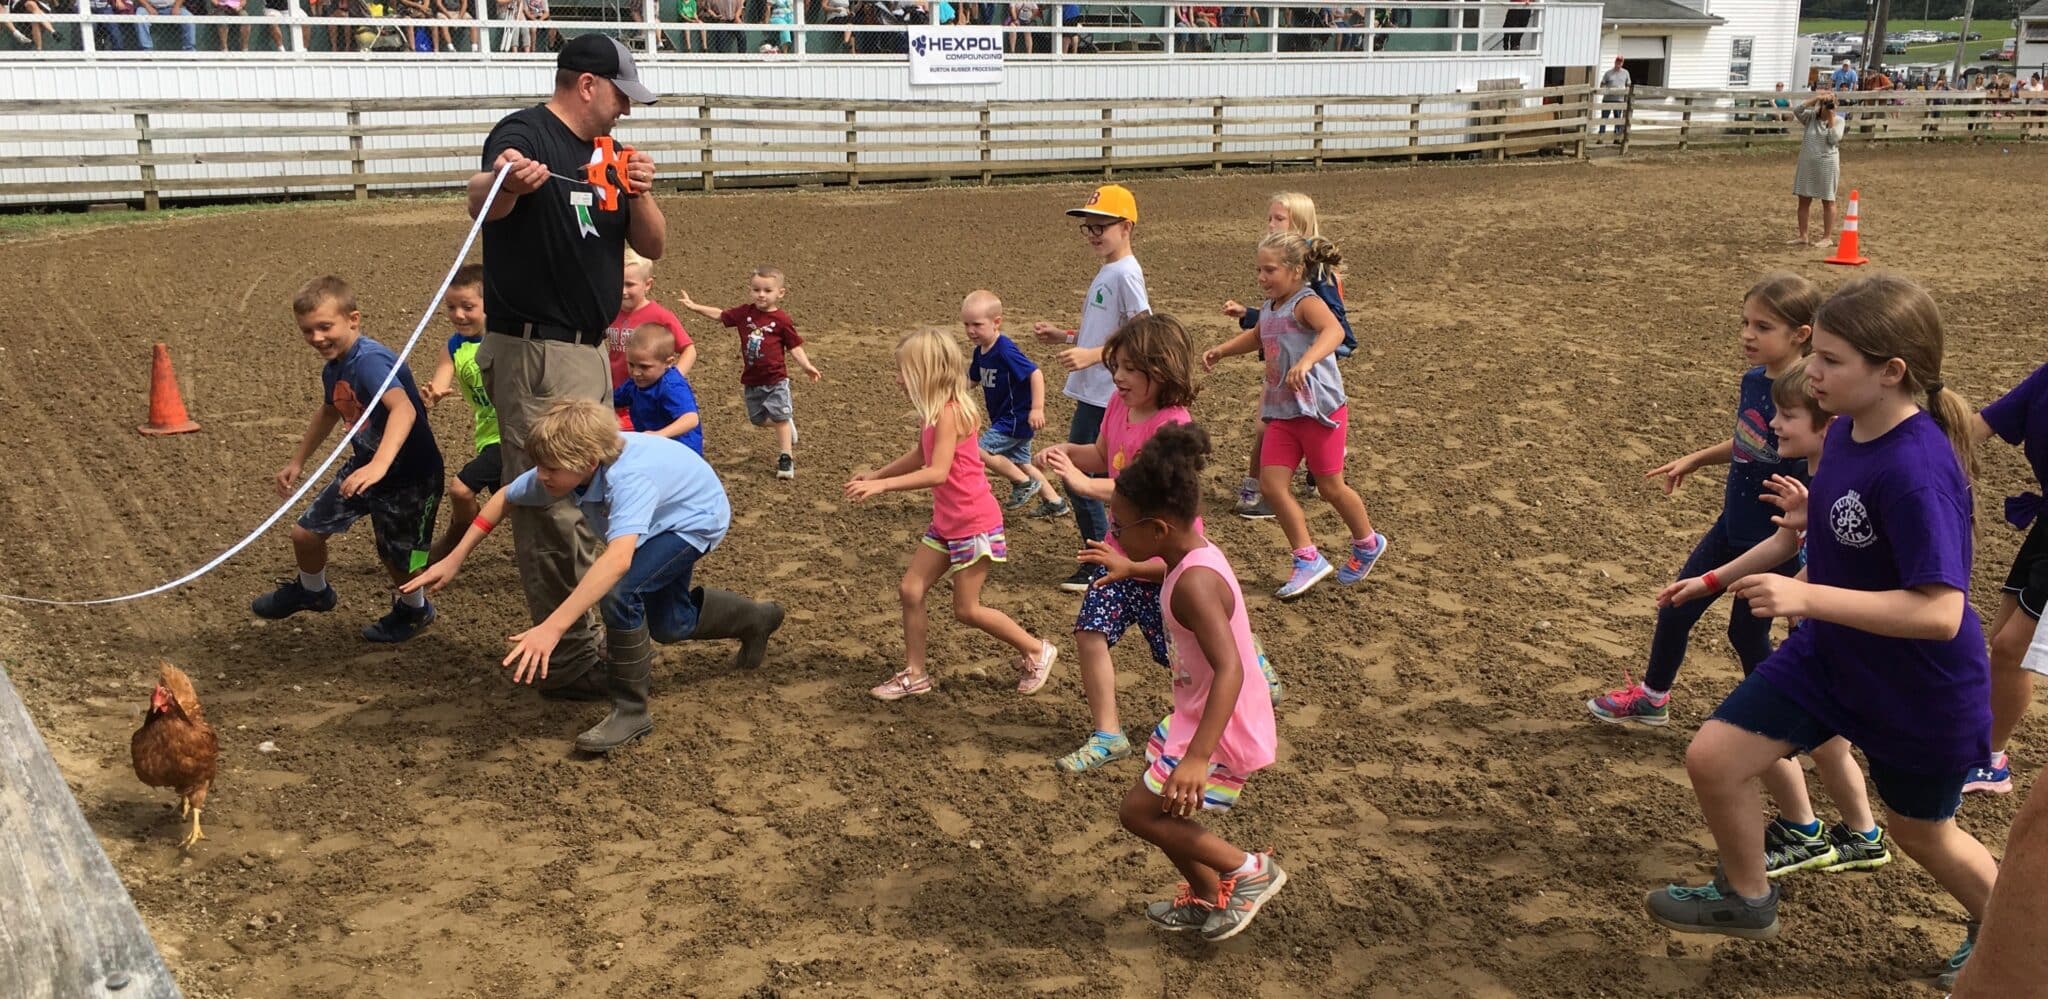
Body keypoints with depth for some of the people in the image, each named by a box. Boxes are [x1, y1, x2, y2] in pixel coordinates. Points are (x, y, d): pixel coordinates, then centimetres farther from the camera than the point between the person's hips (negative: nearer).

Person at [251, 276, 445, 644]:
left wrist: (379, 465, -60)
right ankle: (312, 590, 43)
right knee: (305, 532, 11)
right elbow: (329, 412, 21)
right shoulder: (333, 368, -1)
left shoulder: (371, 361, -29)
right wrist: (297, 462, 27)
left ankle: (413, 609, 39)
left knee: (397, 557, 5)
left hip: (410, 474, -8)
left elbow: (403, 409, -47)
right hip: (364, 464, 8)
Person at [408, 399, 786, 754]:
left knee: (619, 592, -29)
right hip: (663, 520, 8)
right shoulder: (568, 467, -25)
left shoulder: (629, 479, -45)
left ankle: (631, 711, -12)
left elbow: (618, 559, -60)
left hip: (696, 518, -8)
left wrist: (552, 628, -66)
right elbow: (506, 498, -5)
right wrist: (454, 560, -7)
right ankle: (755, 618, 47)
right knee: (668, 625, 20)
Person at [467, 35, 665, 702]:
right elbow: (482, 204, -34)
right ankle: (570, 664, 0)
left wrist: (639, 194, -12)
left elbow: (652, 245, 8)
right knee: (556, 511, -8)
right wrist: (504, 183, -58)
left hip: (588, 351, 10)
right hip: (535, 353, -10)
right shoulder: (524, 135, -13)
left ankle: (588, 641, 32)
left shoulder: (606, 151, 13)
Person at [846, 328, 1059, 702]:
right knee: (910, 590, 6)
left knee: (966, 609, 2)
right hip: (946, 523, 9)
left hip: (975, 524, -9)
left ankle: (1036, 651, 20)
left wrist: (881, 486, -32)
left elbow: (937, 473, -31)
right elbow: (919, 457, 21)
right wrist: (875, 474, 16)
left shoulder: (949, 412, -23)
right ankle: (914, 674, 17)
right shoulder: (933, 412, 6)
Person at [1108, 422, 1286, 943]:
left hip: (1222, 735, -10)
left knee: (1139, 812, 0)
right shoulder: (1193, 557, 0)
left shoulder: (1194, 583, -29)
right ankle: (1207, 899, 38)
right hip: (1198, 720, 10)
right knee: (1161, 806, 21)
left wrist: (1197, 758, -46)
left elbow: (1230, 670, -39)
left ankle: (1249, 870, 8)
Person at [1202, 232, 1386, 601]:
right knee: (1271, 484, 0)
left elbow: (1334, 331, -38)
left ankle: (1368, 545, 31)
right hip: (1282, 412, 8)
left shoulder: (1306, 303, -16)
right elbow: (1256, 338, 34)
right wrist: (1221, 350, 21)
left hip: (1320, 408, -8)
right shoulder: (1269, 309, 10)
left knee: (1330, 487, 5)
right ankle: (1308, 560, 10)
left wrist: (1306, 361, -53)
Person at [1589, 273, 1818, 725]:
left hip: (1775, 546, -8)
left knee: (1747, 632, 10)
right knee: (1676, 608, 16)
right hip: (1732, 528, 8)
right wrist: (1693, 461, 15)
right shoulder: (1753, 381, -2)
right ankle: (1652, 697, 37)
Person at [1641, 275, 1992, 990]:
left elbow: (1940, 612, -36)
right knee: (1711, 758, 1)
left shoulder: (1917, 472, -33)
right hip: (1826, 656, 7)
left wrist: (1807, 597, -40)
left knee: (1918, 830, 17)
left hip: (1922, 694, -7)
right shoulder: (1847, 429, -8)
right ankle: (1746, 899, 27)